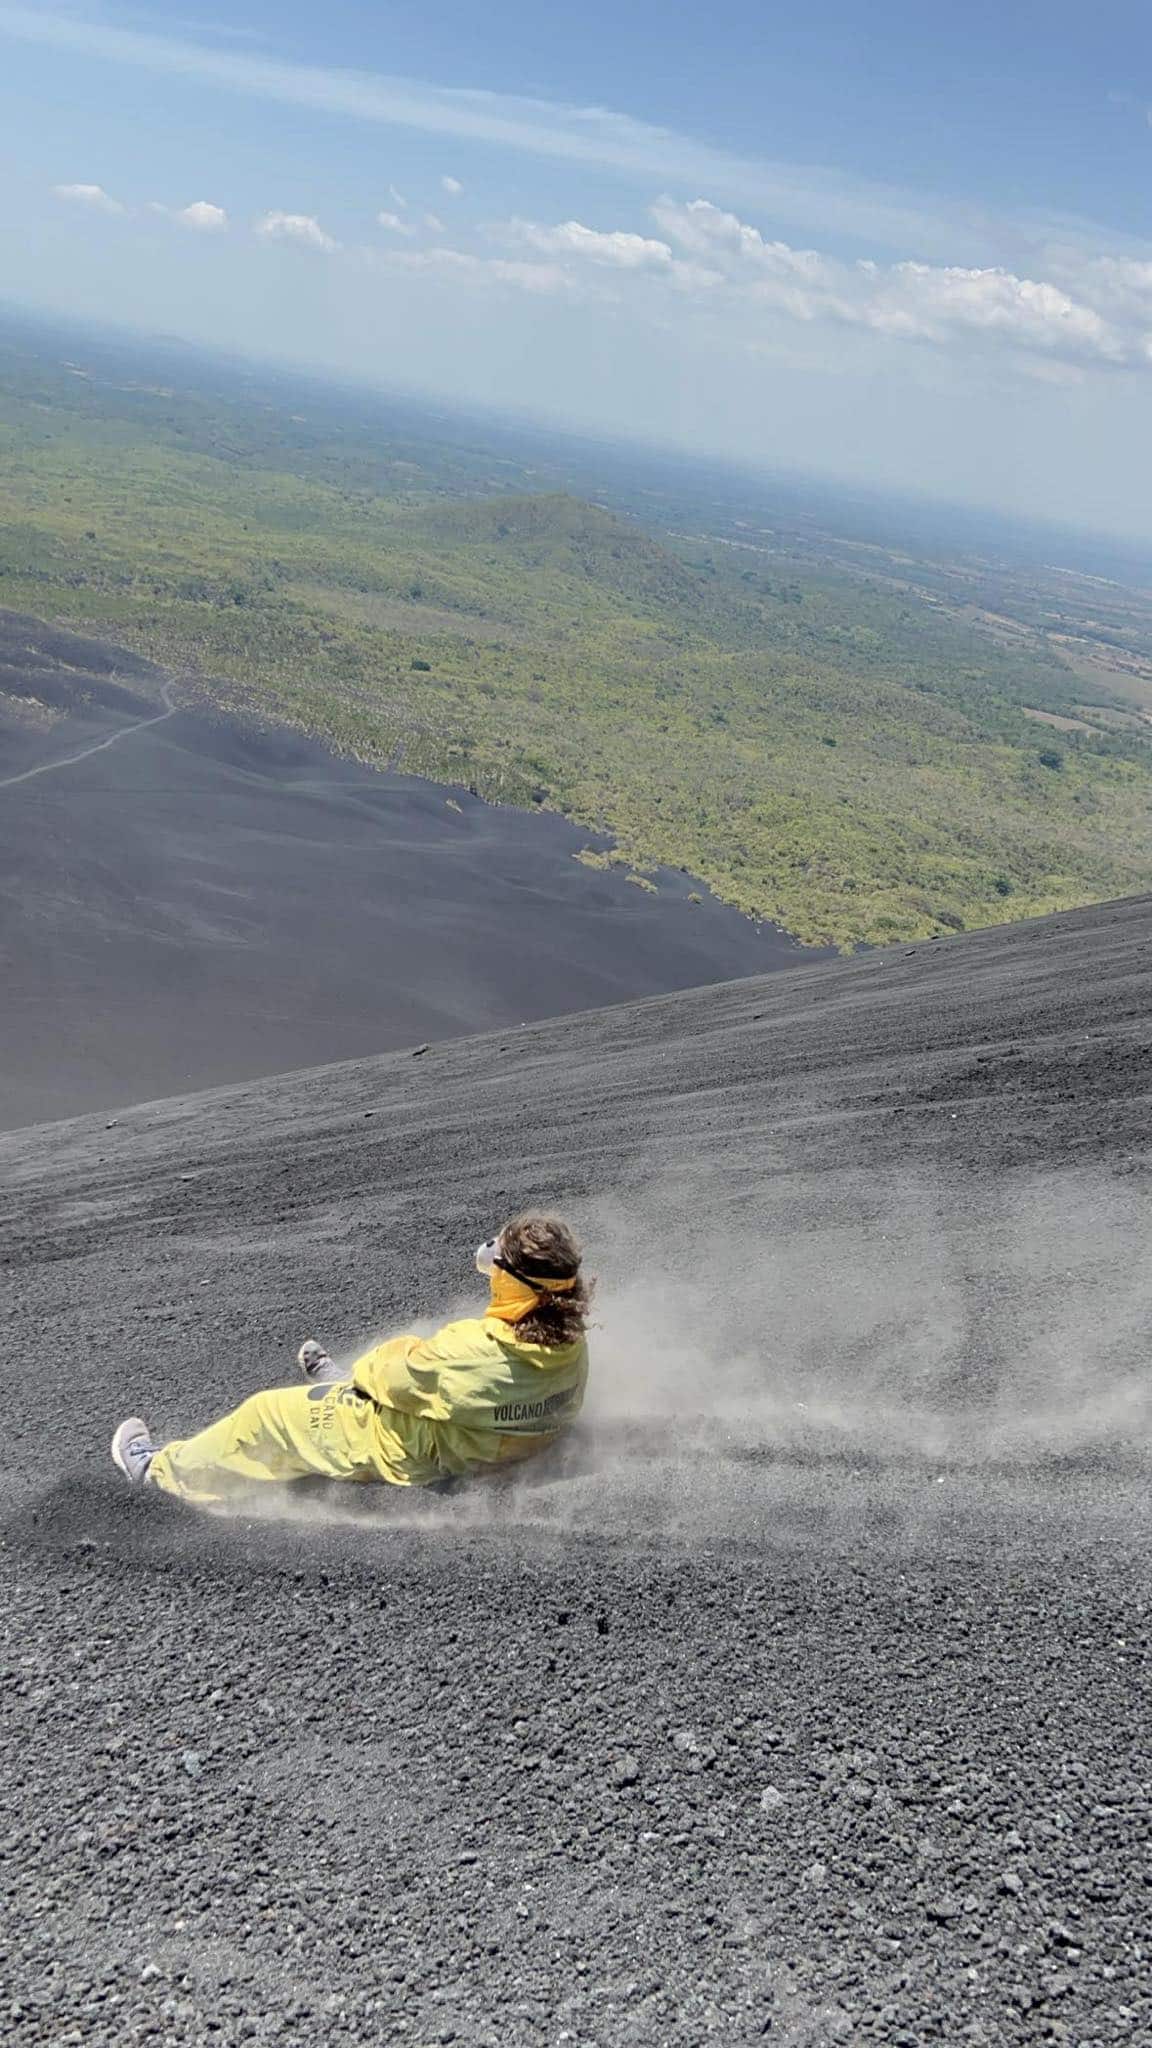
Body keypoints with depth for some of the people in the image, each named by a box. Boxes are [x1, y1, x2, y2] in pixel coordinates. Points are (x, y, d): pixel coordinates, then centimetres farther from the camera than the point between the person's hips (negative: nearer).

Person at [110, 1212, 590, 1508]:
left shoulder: (470, 1352, -39)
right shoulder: (571, 1345, -17)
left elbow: (392, 1374, -21)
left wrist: (371, 1365, 4)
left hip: (414, 1459, -7)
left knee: (270, 1414, 8)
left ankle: (161, 1468, 30)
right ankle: (336, 1382, 65)